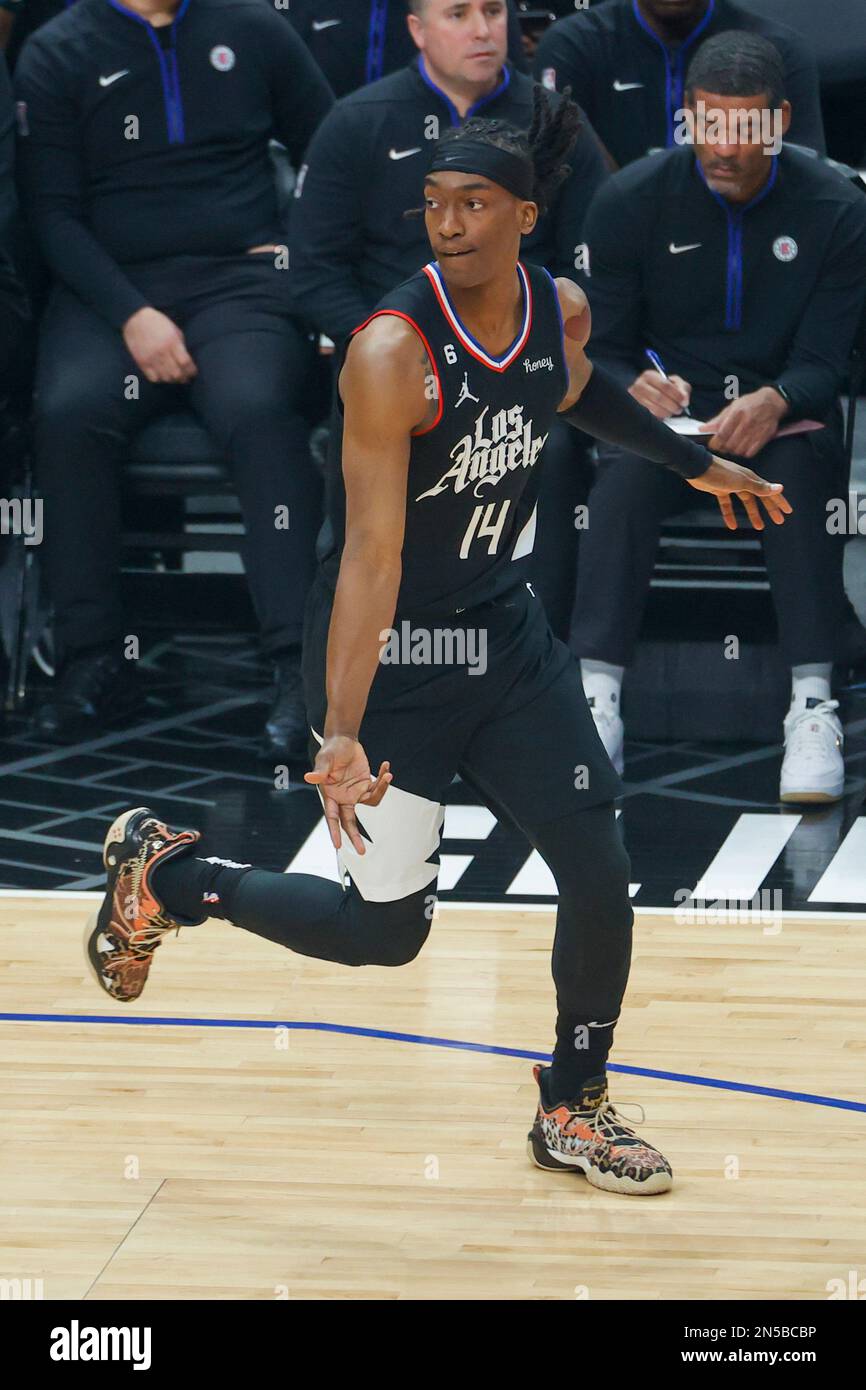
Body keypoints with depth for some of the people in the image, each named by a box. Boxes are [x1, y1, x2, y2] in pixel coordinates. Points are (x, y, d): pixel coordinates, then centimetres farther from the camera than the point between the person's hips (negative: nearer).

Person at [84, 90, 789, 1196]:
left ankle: (572, 1110, 22)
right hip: (391, 646, -6)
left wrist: (693, 462, 24)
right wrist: (341, 732, -39)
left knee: (598, 875, 1)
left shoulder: (562, 311, -6)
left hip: (502, 628, 6)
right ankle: (162, 875, 23)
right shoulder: (392, 350, -28)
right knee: (385, 929, 0)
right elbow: (372, 551, -33)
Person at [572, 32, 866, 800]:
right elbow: (605, 350, 0)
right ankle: (599, 696, -38)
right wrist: (635, 388, -25)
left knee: (800, 467, -36)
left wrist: (776, 403, -31)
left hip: (781, 414, -1)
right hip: (670, 411, 1)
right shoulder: (631, 201, -3)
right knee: (627, 467, -34)